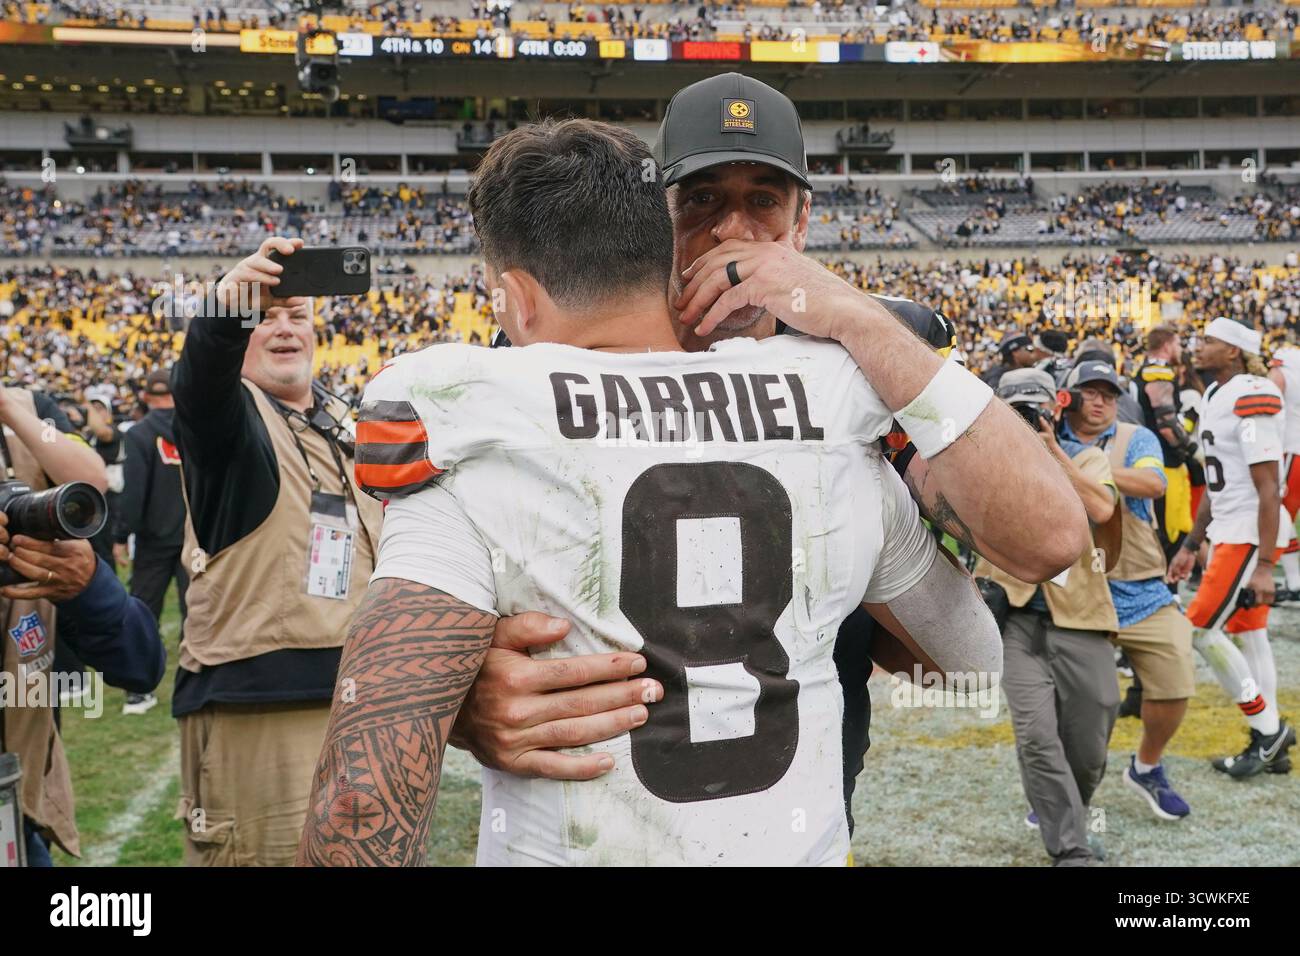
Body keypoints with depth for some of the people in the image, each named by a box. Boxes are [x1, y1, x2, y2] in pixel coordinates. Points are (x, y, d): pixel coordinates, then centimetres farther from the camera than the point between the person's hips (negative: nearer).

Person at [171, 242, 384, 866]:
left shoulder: (344, 424, 16)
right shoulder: (229, 412, -3)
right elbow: (200, 376, -29)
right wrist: (227, 306, -50)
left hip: (355, 691, 7)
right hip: (252, 699, -6)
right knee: (256, 851, -2)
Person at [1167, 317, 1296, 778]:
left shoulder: (1251, 400, -17)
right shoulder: (1215, 398, 13)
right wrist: (1191, 545, 21)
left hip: (1250, 535, -9)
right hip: (1229, 532, 9)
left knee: (1200, 629, -8)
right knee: (1249, 634, 11)